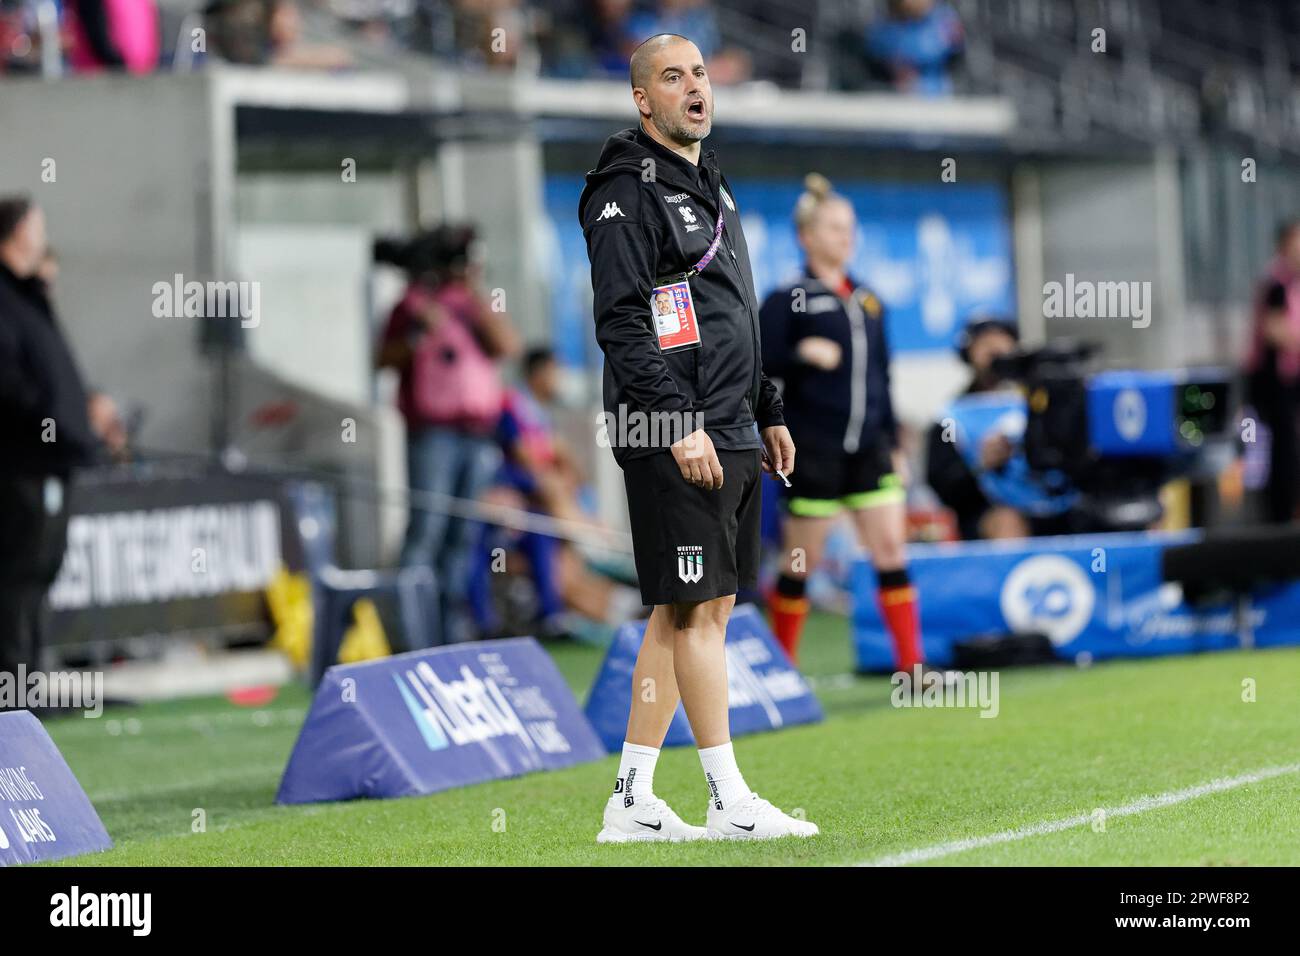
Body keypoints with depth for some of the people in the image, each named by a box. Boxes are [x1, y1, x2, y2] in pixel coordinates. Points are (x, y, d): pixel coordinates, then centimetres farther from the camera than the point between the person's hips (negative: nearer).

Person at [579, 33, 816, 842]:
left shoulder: (711, 185, 21)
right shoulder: (627, 192, -8)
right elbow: (622, 322, -16)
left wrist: (768, 411, 23)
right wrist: (679, 424, -21)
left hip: (730, 435, 9)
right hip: (674, 439, -9)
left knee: (689, 612, 8)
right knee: (699, 608, -7)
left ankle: (633, 800, 12)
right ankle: (730, 801, -5)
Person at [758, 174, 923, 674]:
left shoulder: (867, 300, 13)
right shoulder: (788, 300, -4)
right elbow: (759, 364, -9)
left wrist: (893, 443, 15)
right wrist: (803, 354, -24)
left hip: (868, 448, 5)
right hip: (814, 447, -5)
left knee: (891, 548, -4)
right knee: (802, 560, 2)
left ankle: (911, 665, -4)